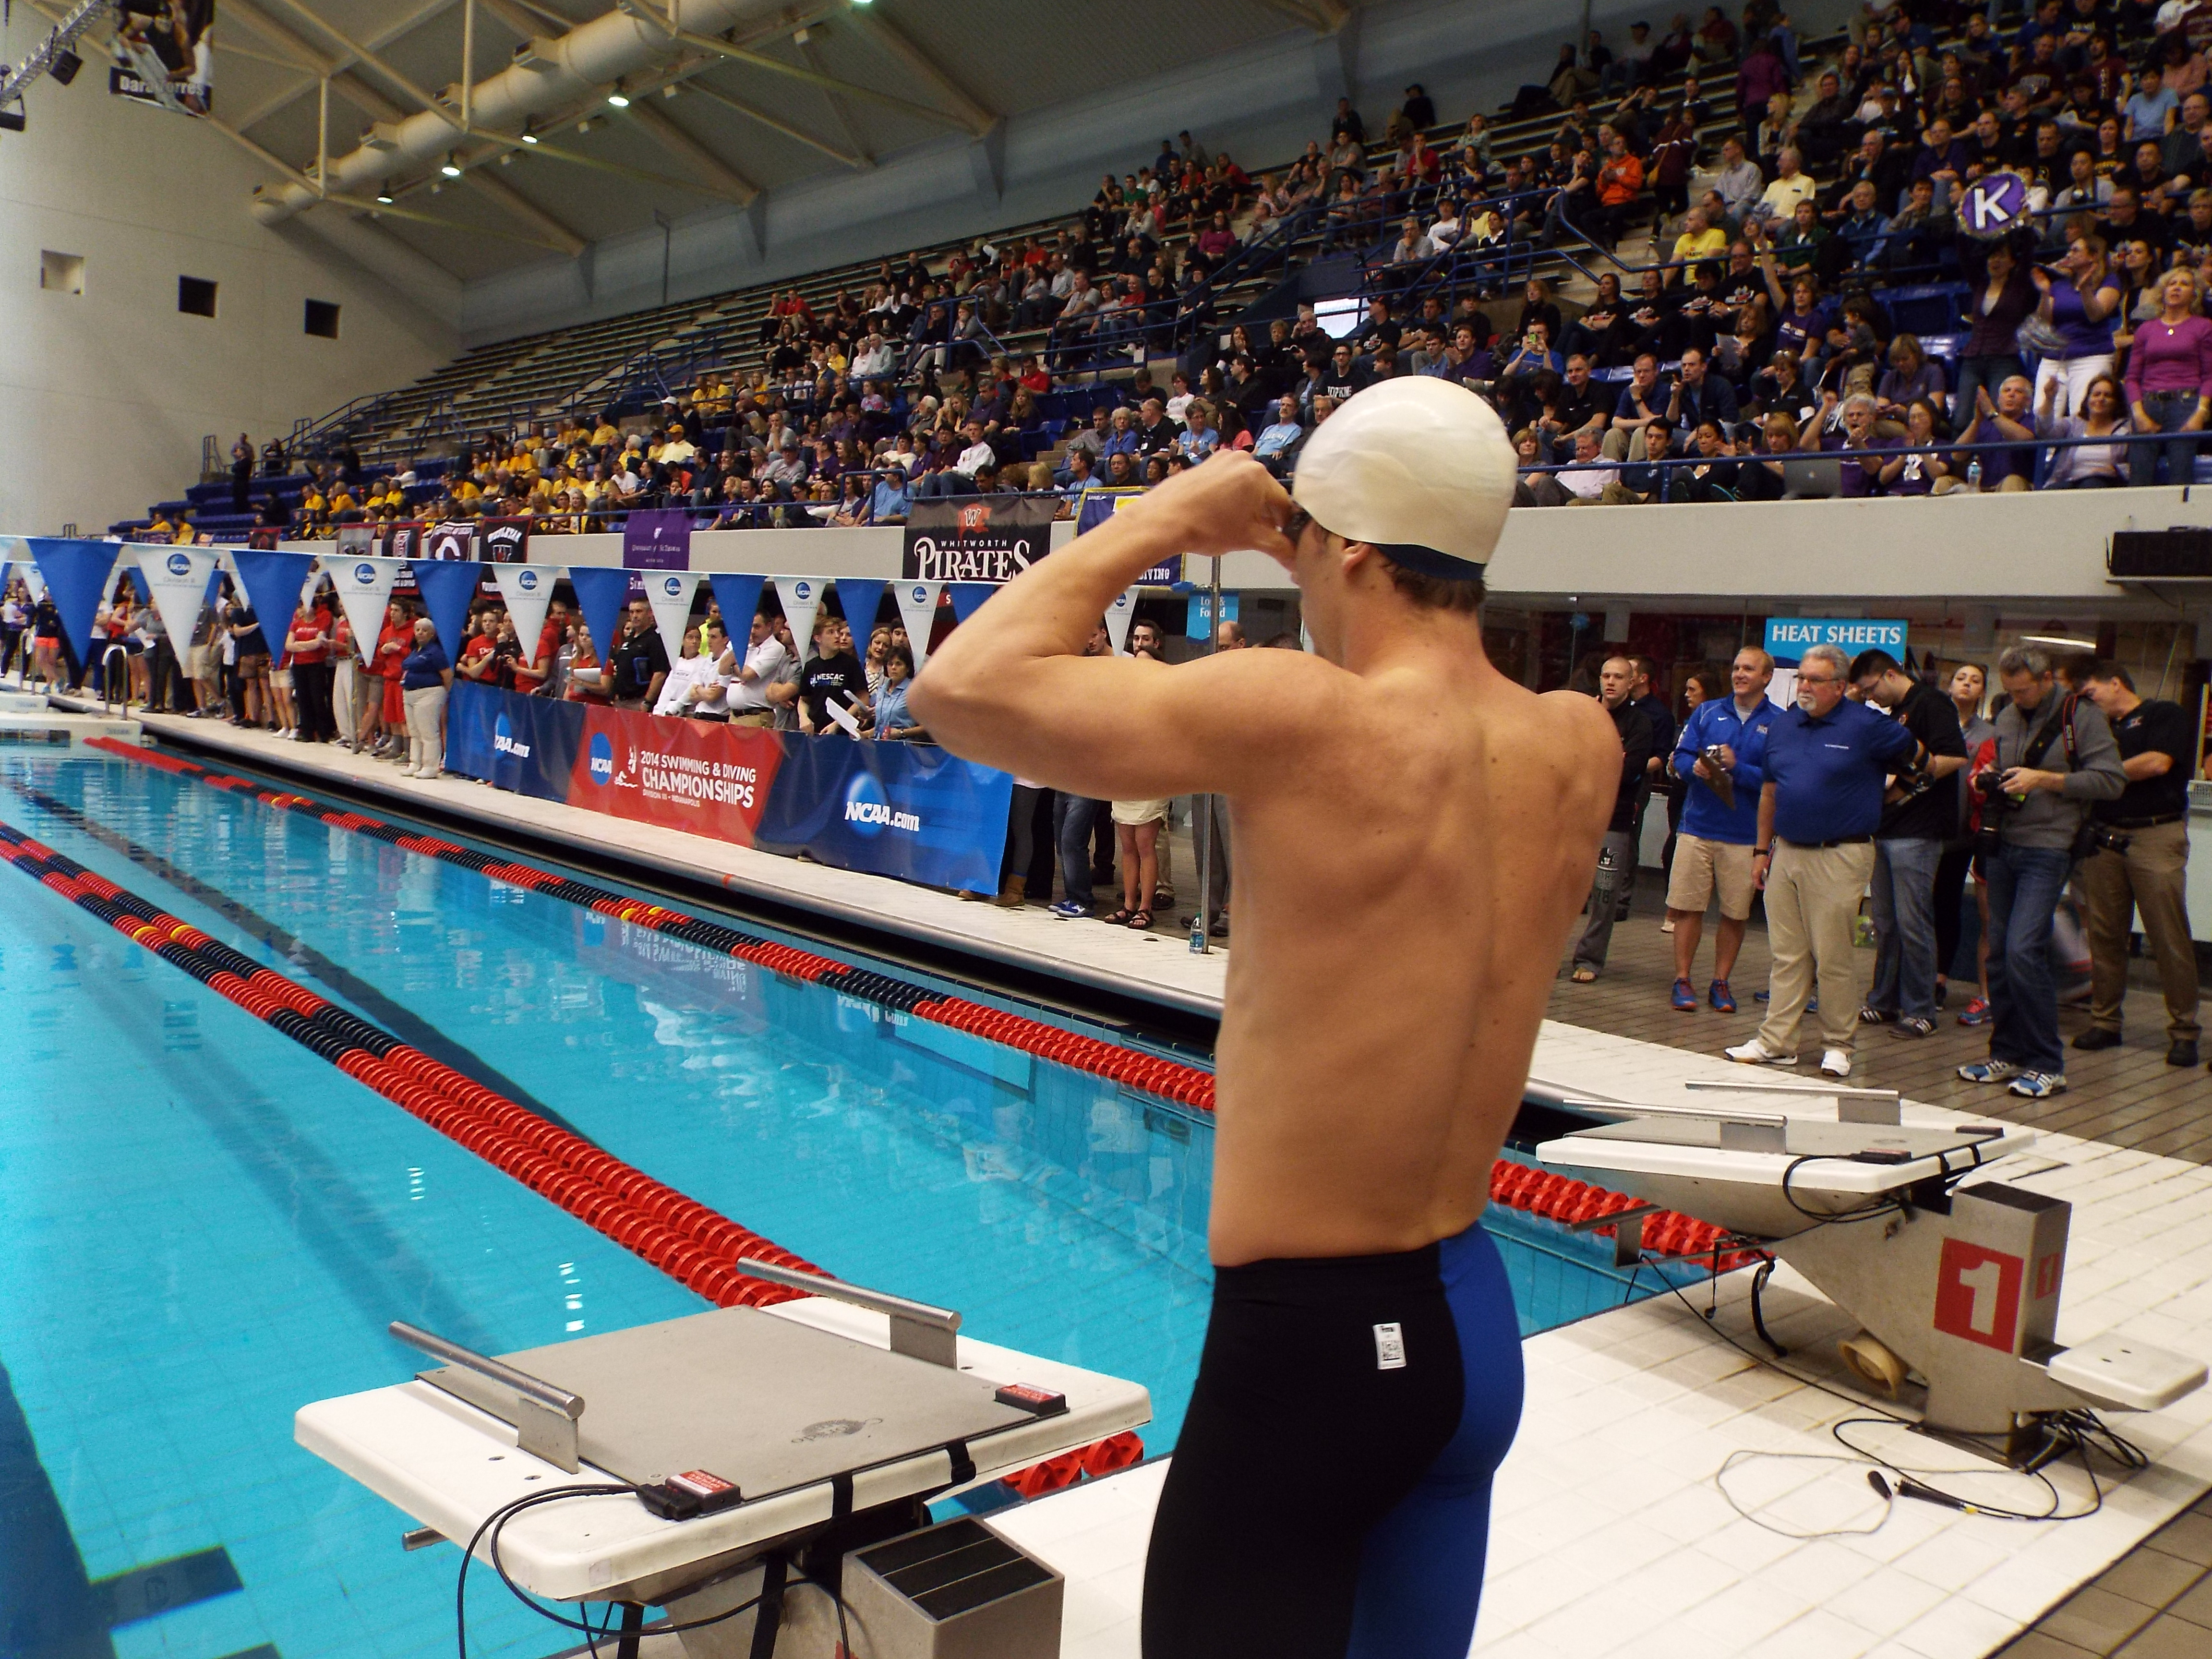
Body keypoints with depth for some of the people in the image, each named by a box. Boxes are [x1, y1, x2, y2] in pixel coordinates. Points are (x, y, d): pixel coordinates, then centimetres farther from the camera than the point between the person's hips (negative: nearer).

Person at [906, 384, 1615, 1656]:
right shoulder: (1580, 749, -2)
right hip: (1475, 1319, 7)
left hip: (1306, 1335, -7)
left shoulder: (1304, 721, -22)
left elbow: (967, 687, -21)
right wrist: (1333, 578, 13)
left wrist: (1156, 524, -10)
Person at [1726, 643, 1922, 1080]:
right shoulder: (1783, 726, 11)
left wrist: (1875, 790, 9)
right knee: (1786, 955, 8)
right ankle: (1776, 1042, 12)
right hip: (1786, 851, 5)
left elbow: (1918, 756, 5)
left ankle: (1838, 1045, 11)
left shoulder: (1866, 726, -6)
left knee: (1833, 957, -2)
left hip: (1839, 857, -5)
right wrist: (1762, 849, 14)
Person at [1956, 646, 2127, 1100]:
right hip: (2003, 844, 7)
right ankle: (2007, 1055, 17)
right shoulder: (2007, 718, 13)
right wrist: (1988, 780, 4)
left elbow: (2112, 780, -11)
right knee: (2000, 952, 7)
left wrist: (2045, 779, -17)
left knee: (2024, 951, -14)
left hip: (2048, 849, -6)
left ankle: (2047, 1066, -3)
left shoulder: (2080, 715, -6)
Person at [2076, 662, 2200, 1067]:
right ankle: (2105, 1022, 11)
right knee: (2105, 934, 4)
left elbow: (2158, 763, -10)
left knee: (2169, 938, -5)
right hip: (2105, 838, 6)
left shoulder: (2165, 714, 5)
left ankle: (2184, 1031, 1)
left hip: (2155, 835, -6)